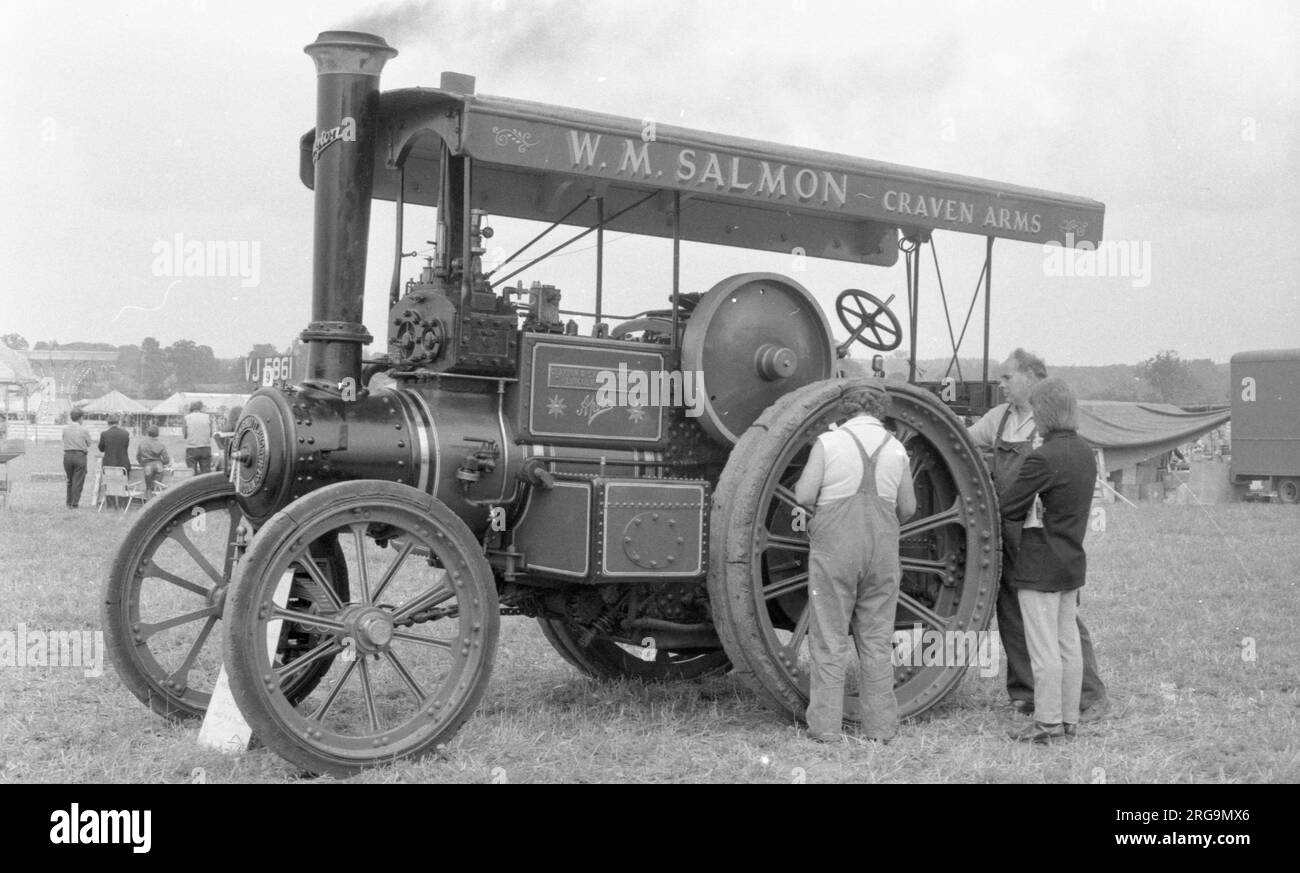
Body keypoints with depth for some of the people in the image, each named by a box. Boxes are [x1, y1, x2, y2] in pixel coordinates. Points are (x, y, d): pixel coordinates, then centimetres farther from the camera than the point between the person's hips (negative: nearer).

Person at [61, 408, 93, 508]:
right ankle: (74, 504, 0)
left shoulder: (65, 428, 3)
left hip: (67, 455, 4)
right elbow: (88, 444, 0)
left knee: (70, 480, 17)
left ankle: (69, 502, 22)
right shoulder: (84, 429, -6)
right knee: (78, 481, 1)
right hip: (80, 455, -4)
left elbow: (64, 441, 10)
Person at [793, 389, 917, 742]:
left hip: (834, 550, -3)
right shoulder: (896, 448, 7)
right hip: (883, 551, 3)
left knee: (829, 640, 3)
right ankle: (880, 727, 12)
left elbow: (803, 496, -6)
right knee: (877, 641, 9)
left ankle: (825, 726, 4)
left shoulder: (828, 442, -3)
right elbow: (908, 508, 12)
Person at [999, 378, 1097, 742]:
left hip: (1041, 566, -9)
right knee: (1068, 642, 14)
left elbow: (1009, 508, -16)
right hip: (1073, 562, 9)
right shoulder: (1085, 452, 6)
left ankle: (1047, 722, 5)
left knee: (1044, 647, -1)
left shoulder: (1043, 458, -21)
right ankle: (1069, 718, 22)